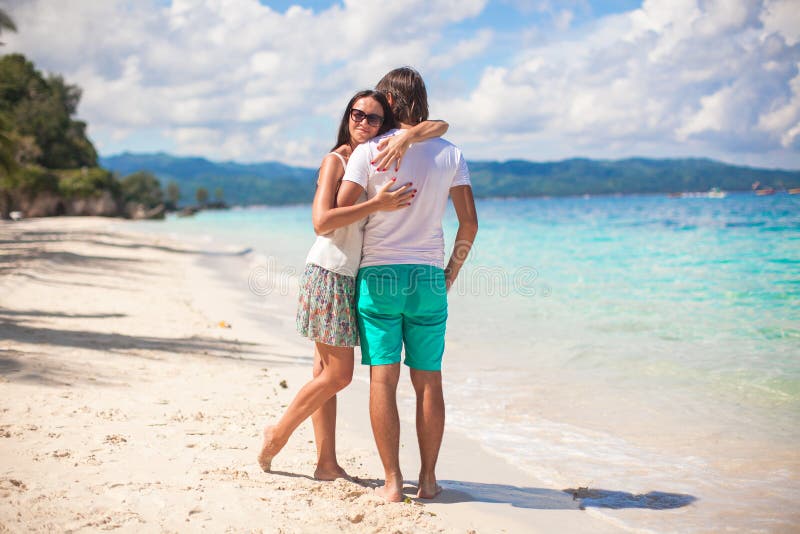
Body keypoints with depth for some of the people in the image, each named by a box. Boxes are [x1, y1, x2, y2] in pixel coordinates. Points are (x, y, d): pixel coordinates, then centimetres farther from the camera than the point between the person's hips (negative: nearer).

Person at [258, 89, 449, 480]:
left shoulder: (382, 155, 10)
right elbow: (321, 221, -20)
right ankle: (279, 432, 16)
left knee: (327, 372, 10)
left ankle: (327, 464, 16)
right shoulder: (336, 159, -8)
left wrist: (405, 138, -17)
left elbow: (440, 127, 3)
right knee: (338, 374, -3)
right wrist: (376, 205, -24)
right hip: (330, 274, -7)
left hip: (353, 277, 7)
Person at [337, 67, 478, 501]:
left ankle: (392, 482, 1)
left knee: (383, 379, 1)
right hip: (429, 278, 2)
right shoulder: (450, 154, 4)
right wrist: (451, 272, 14)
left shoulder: (369, 152, -5)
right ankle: (428, 479, 13)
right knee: (428, 381, 8)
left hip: (378, 274, -2)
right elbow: (469, 222, 2)